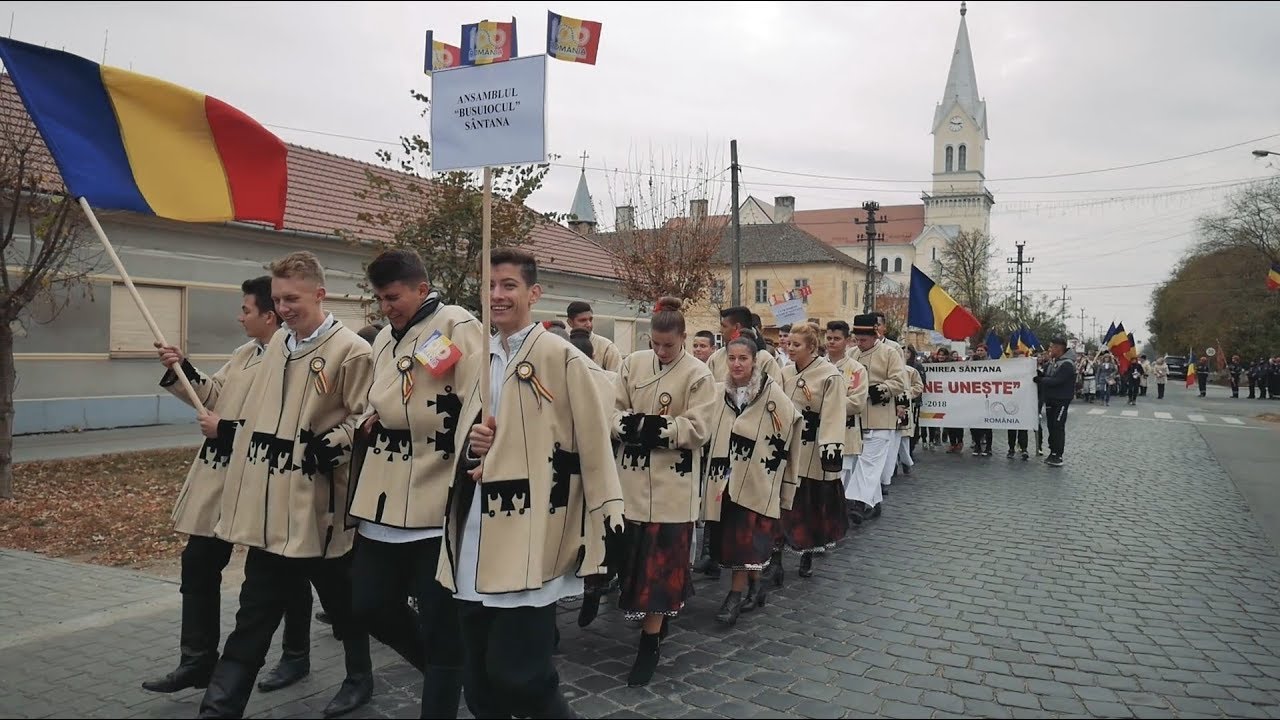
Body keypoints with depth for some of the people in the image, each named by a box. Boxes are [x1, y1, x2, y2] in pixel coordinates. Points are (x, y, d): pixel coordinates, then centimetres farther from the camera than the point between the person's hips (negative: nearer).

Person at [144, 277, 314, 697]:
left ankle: (296, 656, 28)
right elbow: (214, 394, 16)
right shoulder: (244, 354, 12)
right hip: (219, 478, 9)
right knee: (198, 563, 12)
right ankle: (198, 660, 25)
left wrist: (225, 430, -22)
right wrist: (181, 369, 4)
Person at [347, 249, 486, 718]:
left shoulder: (458, 327, -9)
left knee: (439, 622, 2)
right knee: (369, 603, 14)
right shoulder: (383, 340, 16)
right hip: (386, 498, 8)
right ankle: (437, 662, 38)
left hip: (439, 499, -8)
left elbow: (480, 409, -16)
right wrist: (374, 421, 7)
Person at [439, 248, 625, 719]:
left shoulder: (562, 358, -8)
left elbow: (593, 447, -9)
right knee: (479, 681, 14)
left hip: (530, 543, -6)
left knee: (517, 674, -4)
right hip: (475, 542, 7)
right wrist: (471, 446, -2)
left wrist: (606, 531, -11)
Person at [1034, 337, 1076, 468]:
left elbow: (1056, 381, -24)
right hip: (1050, 399, 8)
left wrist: (1040, 380, -15)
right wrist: (1040, 377, -8)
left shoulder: (1067, 364, -16)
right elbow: (1046, 376, 12)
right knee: (1051, 426, 10)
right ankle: (1053, 452, 18)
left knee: (1058, 427, -8)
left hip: (1061, 400, -8)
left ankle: (1058, 456, -5)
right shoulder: (1053, 362, 11)